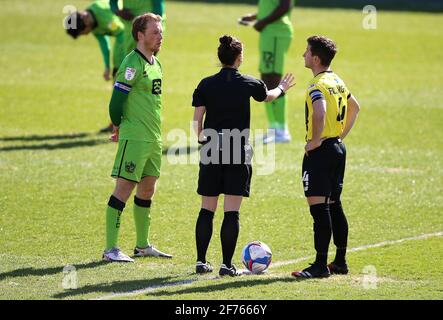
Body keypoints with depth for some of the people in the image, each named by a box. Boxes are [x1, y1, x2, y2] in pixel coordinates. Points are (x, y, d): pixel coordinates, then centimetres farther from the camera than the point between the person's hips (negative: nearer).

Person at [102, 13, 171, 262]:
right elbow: (117, 99, -16)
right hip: (134, 138, -9)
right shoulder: (133, 63, -14)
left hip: (154, 138, 9)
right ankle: (111, 249, -7)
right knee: (124, 188, -8)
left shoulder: (156, 64, 14)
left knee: (147, 190, 15)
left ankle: (143, 245, 25)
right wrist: (120, 125, -2)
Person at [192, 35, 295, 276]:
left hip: (212, 151, 2)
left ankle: (201, 261, 11)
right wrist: (281, 88, 44)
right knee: (232, 211, -1)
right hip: (238, 152, -2)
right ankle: (227, 265, -4)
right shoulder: (249, 84, -2)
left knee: (207, 209, 9)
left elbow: (197, 121, 1)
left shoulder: (206, 84, 0)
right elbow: (268, 96, 21)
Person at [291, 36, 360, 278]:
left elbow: (320, 111, -36)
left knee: (318, 206, -9)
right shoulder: (337, 81, 13)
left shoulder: (318, 85, -16)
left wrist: (315, 140, -24)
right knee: (334, 205, 15)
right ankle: (340, 261, 19)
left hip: (320, 150, -10)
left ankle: (320, 265, -10)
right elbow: (354, 107, 29)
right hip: (338, 147, 10)